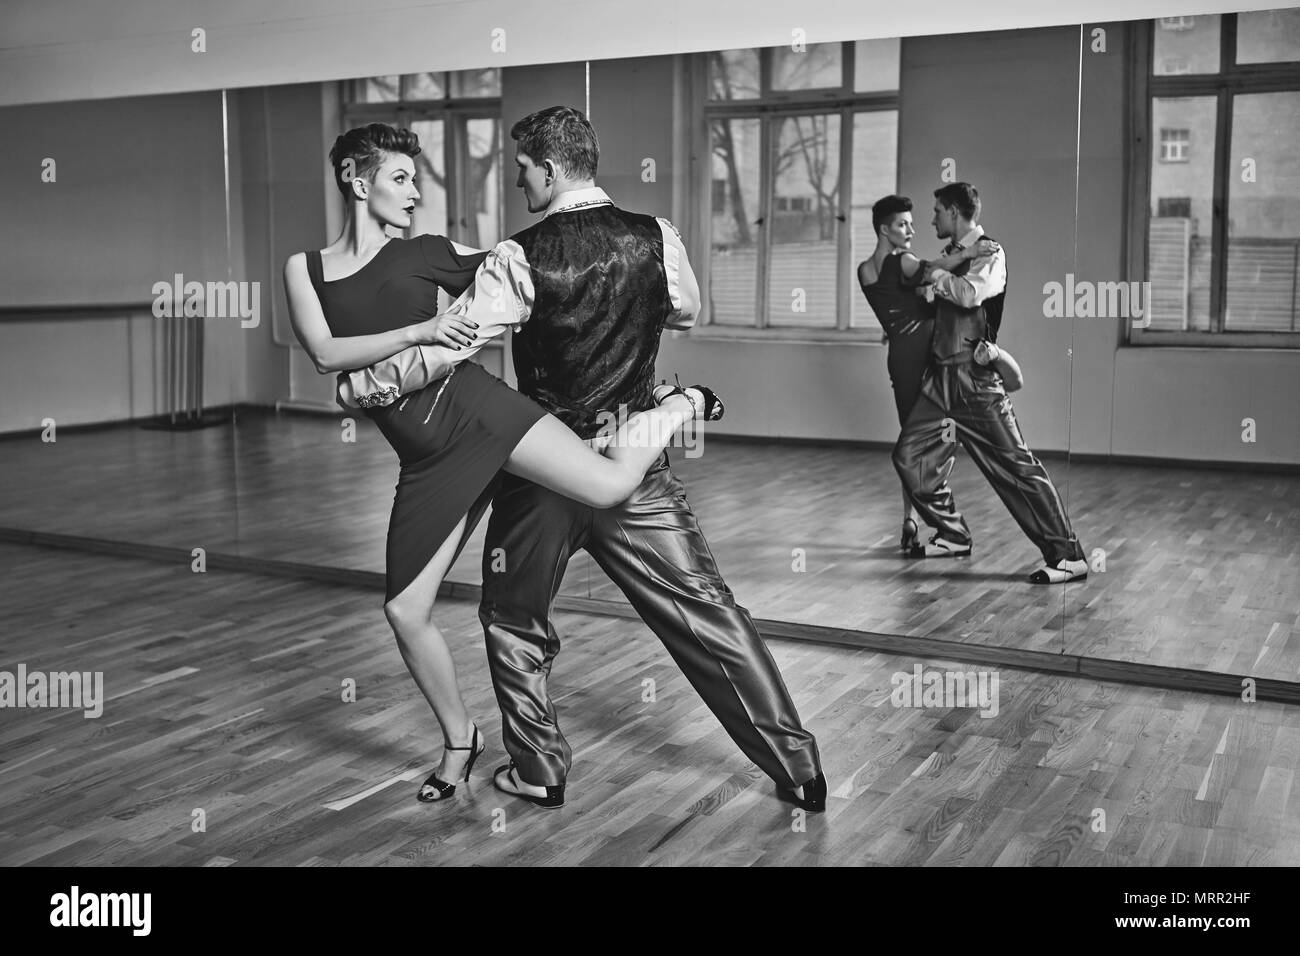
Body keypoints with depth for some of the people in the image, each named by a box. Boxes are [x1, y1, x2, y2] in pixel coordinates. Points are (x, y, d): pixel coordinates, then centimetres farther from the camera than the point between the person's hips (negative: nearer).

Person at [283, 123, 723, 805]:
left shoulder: (422, 254, 11)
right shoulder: (304, 268, 12)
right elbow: (325, 354, -4)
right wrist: (421, 331, -14)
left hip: (473, 406, -2)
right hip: (427, 460, 2)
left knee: (610, 483, -24)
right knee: (405, 611, 4)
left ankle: (677, 406, 10)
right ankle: (460, 740, 29)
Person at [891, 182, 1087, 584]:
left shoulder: (989, 255, -7)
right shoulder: (951, 254, 15)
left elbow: (971, 294, -26)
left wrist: (936, 276, -13)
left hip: (975, 379, -8)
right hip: (942, 374, 8)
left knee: (1015, 465, -9)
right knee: (909, 454, 6)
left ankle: (1067, 556, -5)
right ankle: (953, 535, 21)